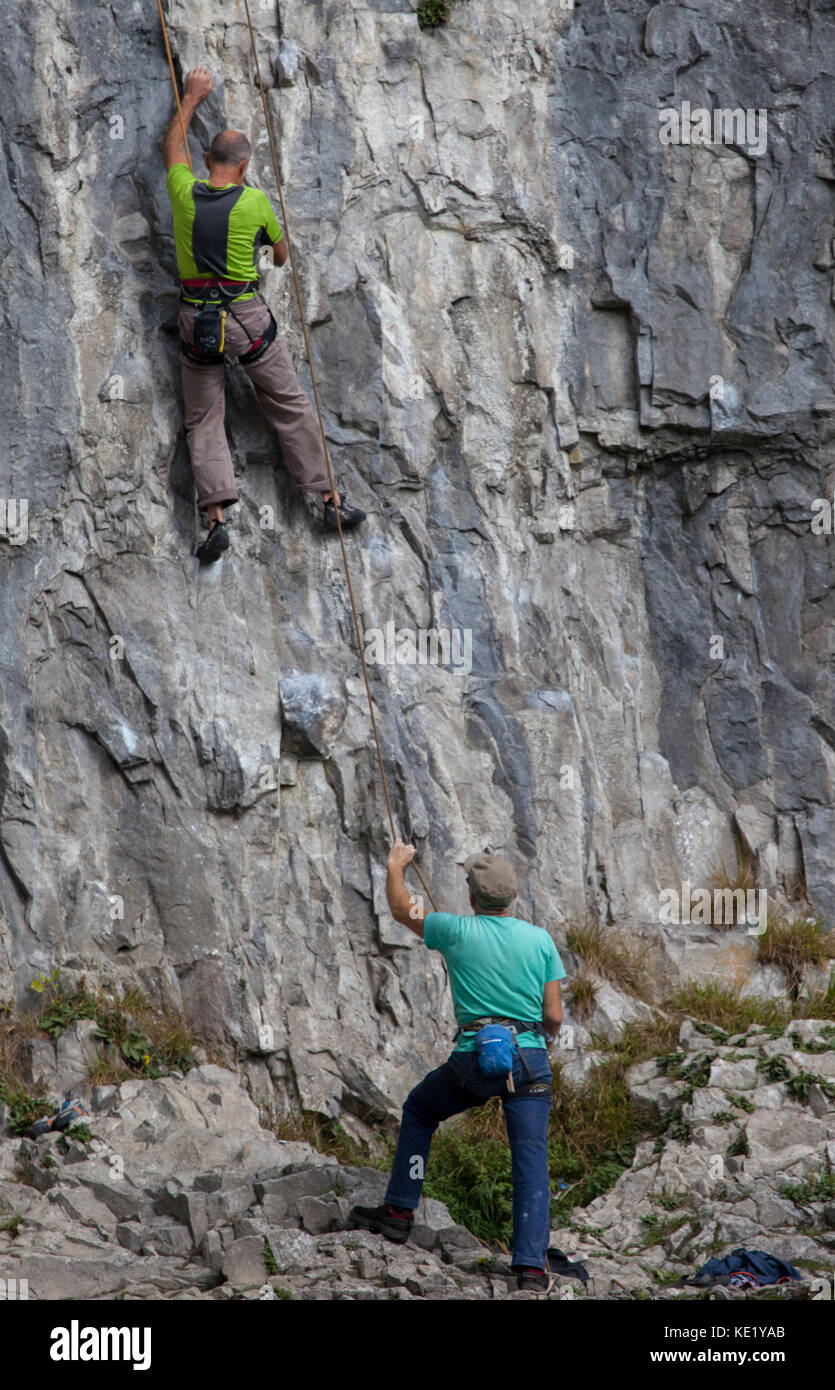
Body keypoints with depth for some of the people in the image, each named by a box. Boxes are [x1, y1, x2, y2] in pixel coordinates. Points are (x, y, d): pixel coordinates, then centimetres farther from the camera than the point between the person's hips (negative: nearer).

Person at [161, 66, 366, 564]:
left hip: (196, 318, 2)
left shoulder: (185, 192, -1)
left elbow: (173, 146, 21)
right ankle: (330, 498, 12)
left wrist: (192, 98, 34)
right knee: (290, 406, 9)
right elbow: (281, 252, 12)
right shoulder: (255, 201, -6)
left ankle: (216, 517, -12)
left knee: (204, 421, 4)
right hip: (247, 313, -2)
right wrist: (278, 255, 36)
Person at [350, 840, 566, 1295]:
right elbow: (553, 1016, 3)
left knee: (419, 1110, 26)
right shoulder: (541, 940, 3)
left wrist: (396, 866, 35)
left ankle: (399, 1211, 27)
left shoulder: (457, 932, -1)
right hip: (529, 1060, 1)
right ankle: (532, 1267, -10)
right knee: (531, 1161, 0)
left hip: (474, 1060, -1)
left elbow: (401, 911, 17)